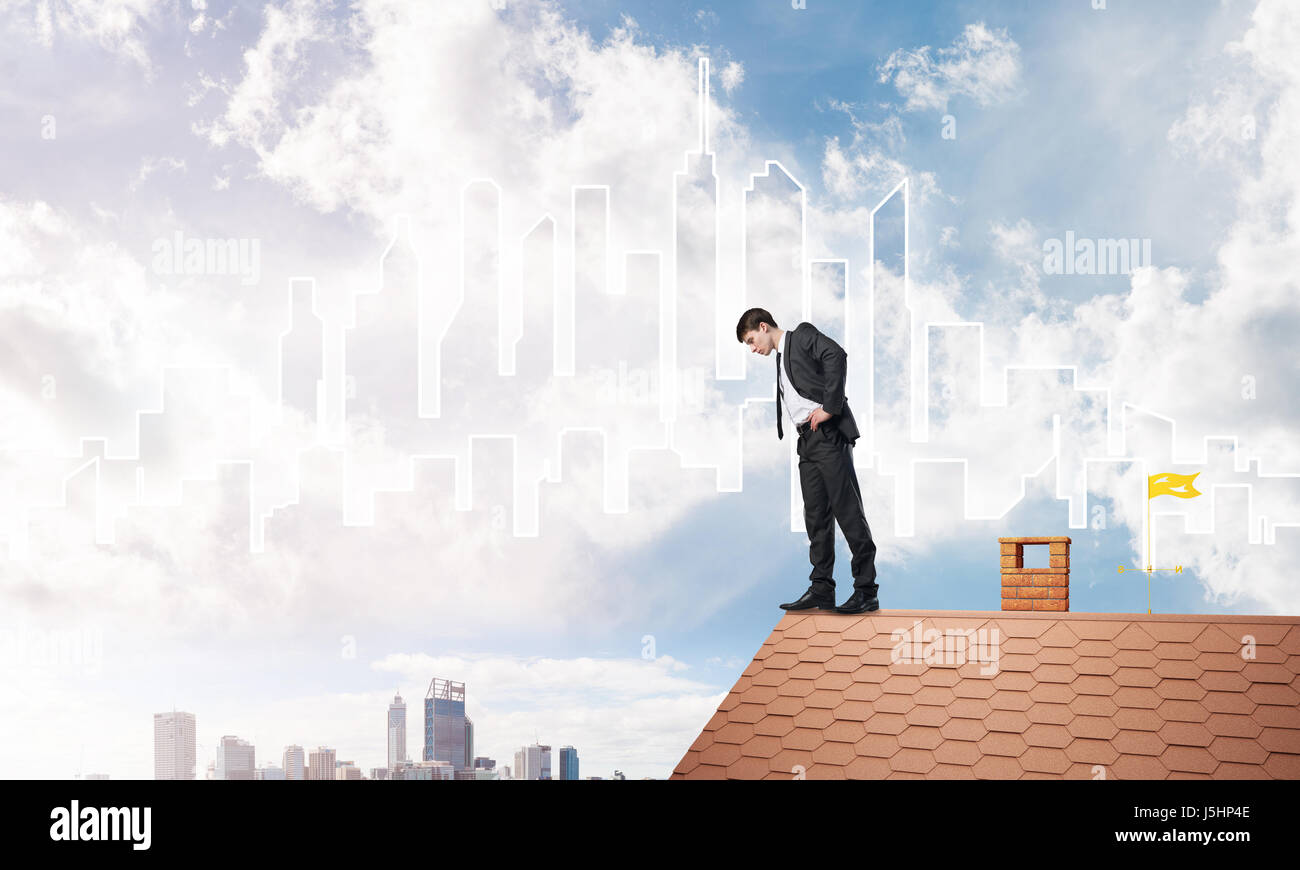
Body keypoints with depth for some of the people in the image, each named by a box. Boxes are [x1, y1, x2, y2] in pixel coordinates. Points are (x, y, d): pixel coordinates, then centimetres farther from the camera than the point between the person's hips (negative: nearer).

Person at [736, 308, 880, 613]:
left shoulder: (803, 335, 1)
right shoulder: (781, 359, 25)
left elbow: (836, 355, -16)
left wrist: (830, 408, -18)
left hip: (829, 432, -9)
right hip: (807, 441, 9)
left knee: (847, 510, -8)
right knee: (816, 516, 6)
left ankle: (867, 590, -6)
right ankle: (821, 589, 9)